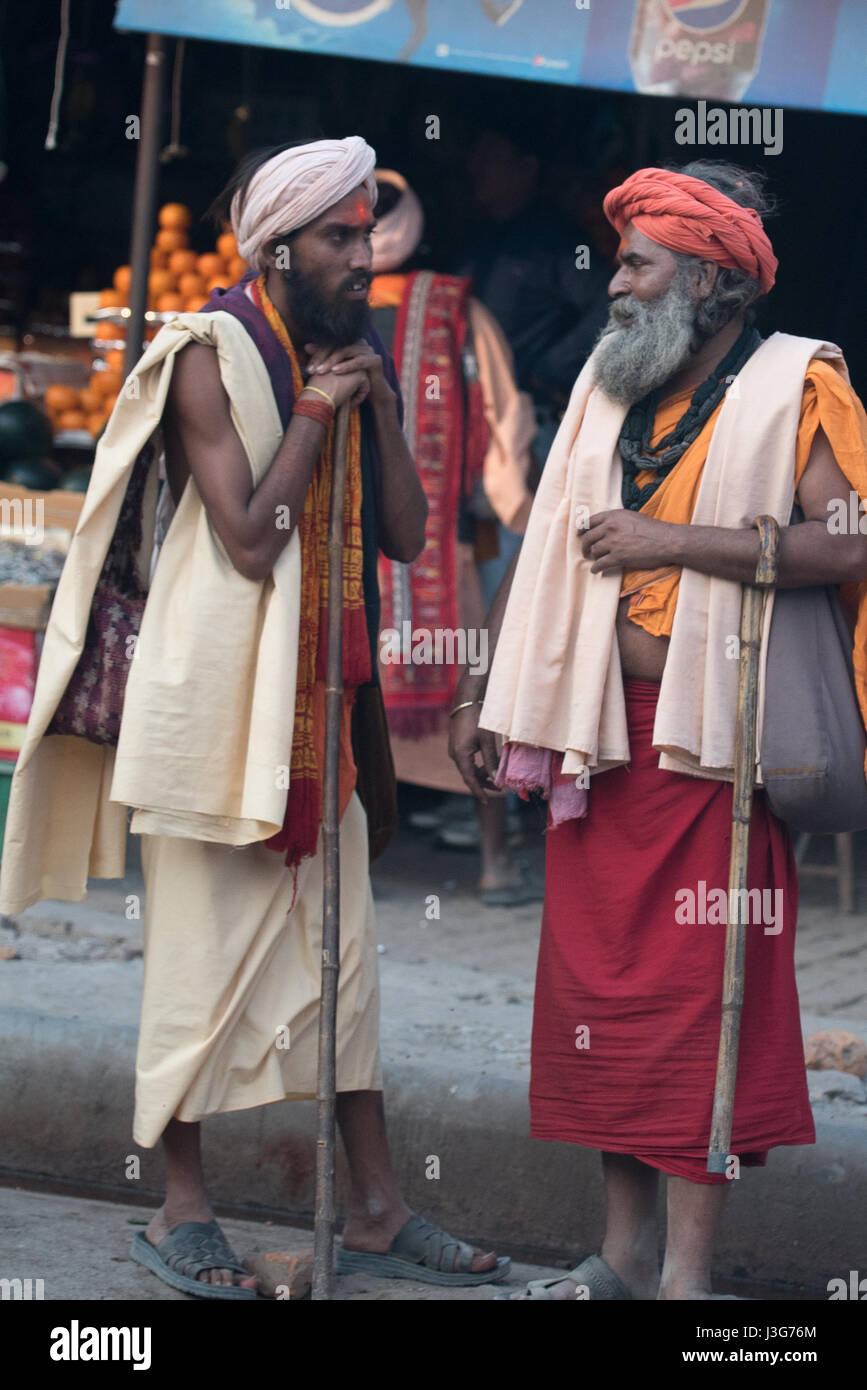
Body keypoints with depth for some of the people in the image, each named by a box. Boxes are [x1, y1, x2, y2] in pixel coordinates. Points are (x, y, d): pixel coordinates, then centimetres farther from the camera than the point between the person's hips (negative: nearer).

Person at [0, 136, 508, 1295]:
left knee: (345, 953, 8)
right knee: (206, 951, -2)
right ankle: (182, 1210, 8)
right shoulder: (214, 356, -11)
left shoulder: (353, 359, 12)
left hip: (319, 703, 7)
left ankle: (377, 1212, 12)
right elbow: (248, 538, -20)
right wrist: (316, 411, -13)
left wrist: (380, 406, -4)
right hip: (217, 699, -7)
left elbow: (407, 536, 7)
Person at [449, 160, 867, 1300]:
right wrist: (484, 693, 16)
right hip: (602, 734, 6)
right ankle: (626, 1254, 15)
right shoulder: (610, 386, 14)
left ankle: (689, 1270, -1)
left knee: (700, 994, -5)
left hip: (713, 736, -6)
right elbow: (545, 548, 20)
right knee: (601, 982, 6)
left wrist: (672, 539, -18)